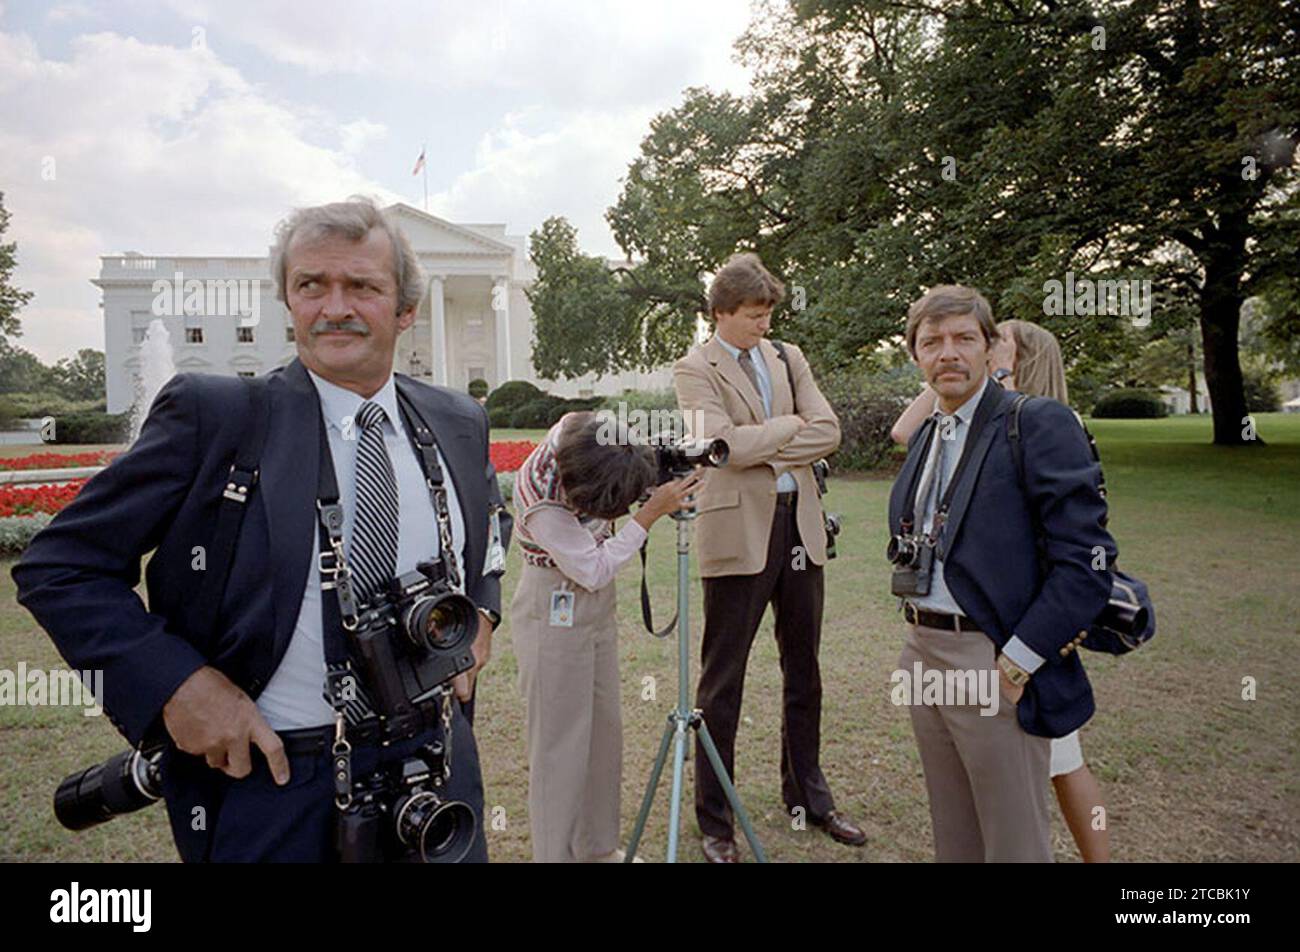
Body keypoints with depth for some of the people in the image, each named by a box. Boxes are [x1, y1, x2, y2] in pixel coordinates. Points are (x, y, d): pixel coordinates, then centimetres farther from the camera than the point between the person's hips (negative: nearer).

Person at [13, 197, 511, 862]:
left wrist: (480, 608, 5)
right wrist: (176, 682, -18)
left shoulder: (459, 422, 1)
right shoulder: (212, 413, -11)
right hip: (269, 783, -3)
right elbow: (57, 569, -7)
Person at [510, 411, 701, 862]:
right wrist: (652, 512, -24)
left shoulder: (586, 432, -13)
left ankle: (598, 846, 33)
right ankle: (554, 852, 19)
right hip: (554, 612, -8)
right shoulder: (541, 498, -31)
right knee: (560, 740, 2)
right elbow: (593, 570, -23)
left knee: (605, 728, 16)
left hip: (597, 605, 8)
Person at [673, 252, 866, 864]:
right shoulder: (694, 370, -3)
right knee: (722, 681, 3)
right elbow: (726, 443, -18)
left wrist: (760, 448, -8)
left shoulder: (788, 358, 13)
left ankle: (807, 796, 36)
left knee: (803, 671, 17)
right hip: (739, 531, -6)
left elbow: (828, 432, 2)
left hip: (800, 525, 6)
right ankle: (715, 823, 18)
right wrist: (788, 425, -5)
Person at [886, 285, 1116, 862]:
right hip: (923, 654, 7)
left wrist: (1017, 663, -18)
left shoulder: (1039, 425, -11)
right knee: (952, 839, 20)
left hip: (997, 665, -7)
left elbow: (1087, 559, -17)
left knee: (1014, 845, 9)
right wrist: (919, 635, 7)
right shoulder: (925, 435, 13)